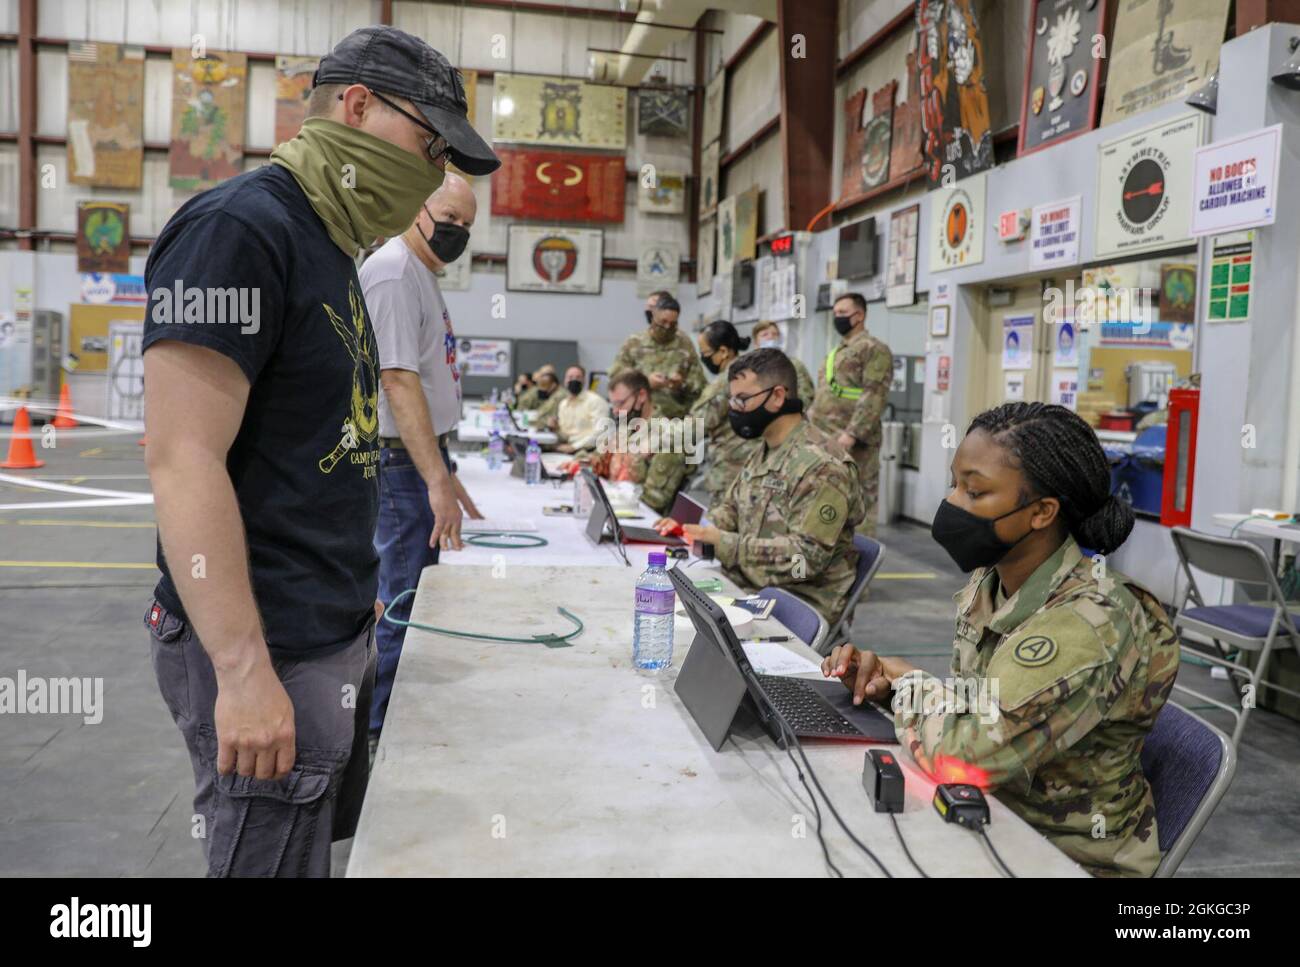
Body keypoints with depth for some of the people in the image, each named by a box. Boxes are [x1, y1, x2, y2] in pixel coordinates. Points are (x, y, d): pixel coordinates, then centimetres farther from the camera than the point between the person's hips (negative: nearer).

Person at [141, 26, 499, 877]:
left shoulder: (330, 247, 14)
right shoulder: (238, 228, -15)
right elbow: (182, 458, -21)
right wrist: (244, 671, -23)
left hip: (340, 636, 9)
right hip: (270, 654, -9)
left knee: (331, 844, 20)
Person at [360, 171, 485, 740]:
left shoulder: (424, 275, 17)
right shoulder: (392, 271, -14)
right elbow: (399, 380, -23)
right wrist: (437, 480, -27)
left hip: (423, 458, 10)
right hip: (400, 463, -10)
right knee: (402, 605, -4)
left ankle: (392, 722, 29)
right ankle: (378, 735, 9)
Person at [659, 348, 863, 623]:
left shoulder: (821, 466, -19)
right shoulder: (763, 451, 11)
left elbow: (806, 556, -24)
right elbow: (731, 508, 20)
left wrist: (722, 544, -24)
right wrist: (689, 529, -1)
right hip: (747, 588, 8)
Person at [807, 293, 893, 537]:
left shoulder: (874, 349, -6)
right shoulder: (836, 352, 22)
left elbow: (874, 396, -17)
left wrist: (852, 434, -24)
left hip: (853, 444, -9)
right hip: (824, 440, 9)